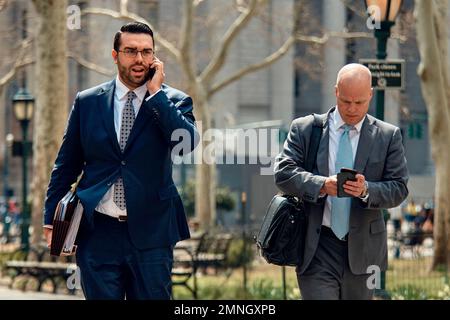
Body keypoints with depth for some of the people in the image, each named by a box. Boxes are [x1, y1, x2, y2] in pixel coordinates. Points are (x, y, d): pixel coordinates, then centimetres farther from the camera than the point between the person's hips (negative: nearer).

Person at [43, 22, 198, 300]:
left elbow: (189, 142, -18)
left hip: (151, 234, -1)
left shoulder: (173, 102, 2)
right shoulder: (88, 102, 7)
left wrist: (156, 94, -14)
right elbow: (66, 165, 11)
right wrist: (52, 219, 6)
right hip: (98, 232, 1)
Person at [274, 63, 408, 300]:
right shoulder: (305, 129, 3)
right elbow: (283, 172, -6)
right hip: (316, 248, -2)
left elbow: (398, 188, 0)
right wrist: (322, 185, -24)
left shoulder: (388, 136, 5)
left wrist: (366, 190, -21)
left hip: (362, 250, 2)